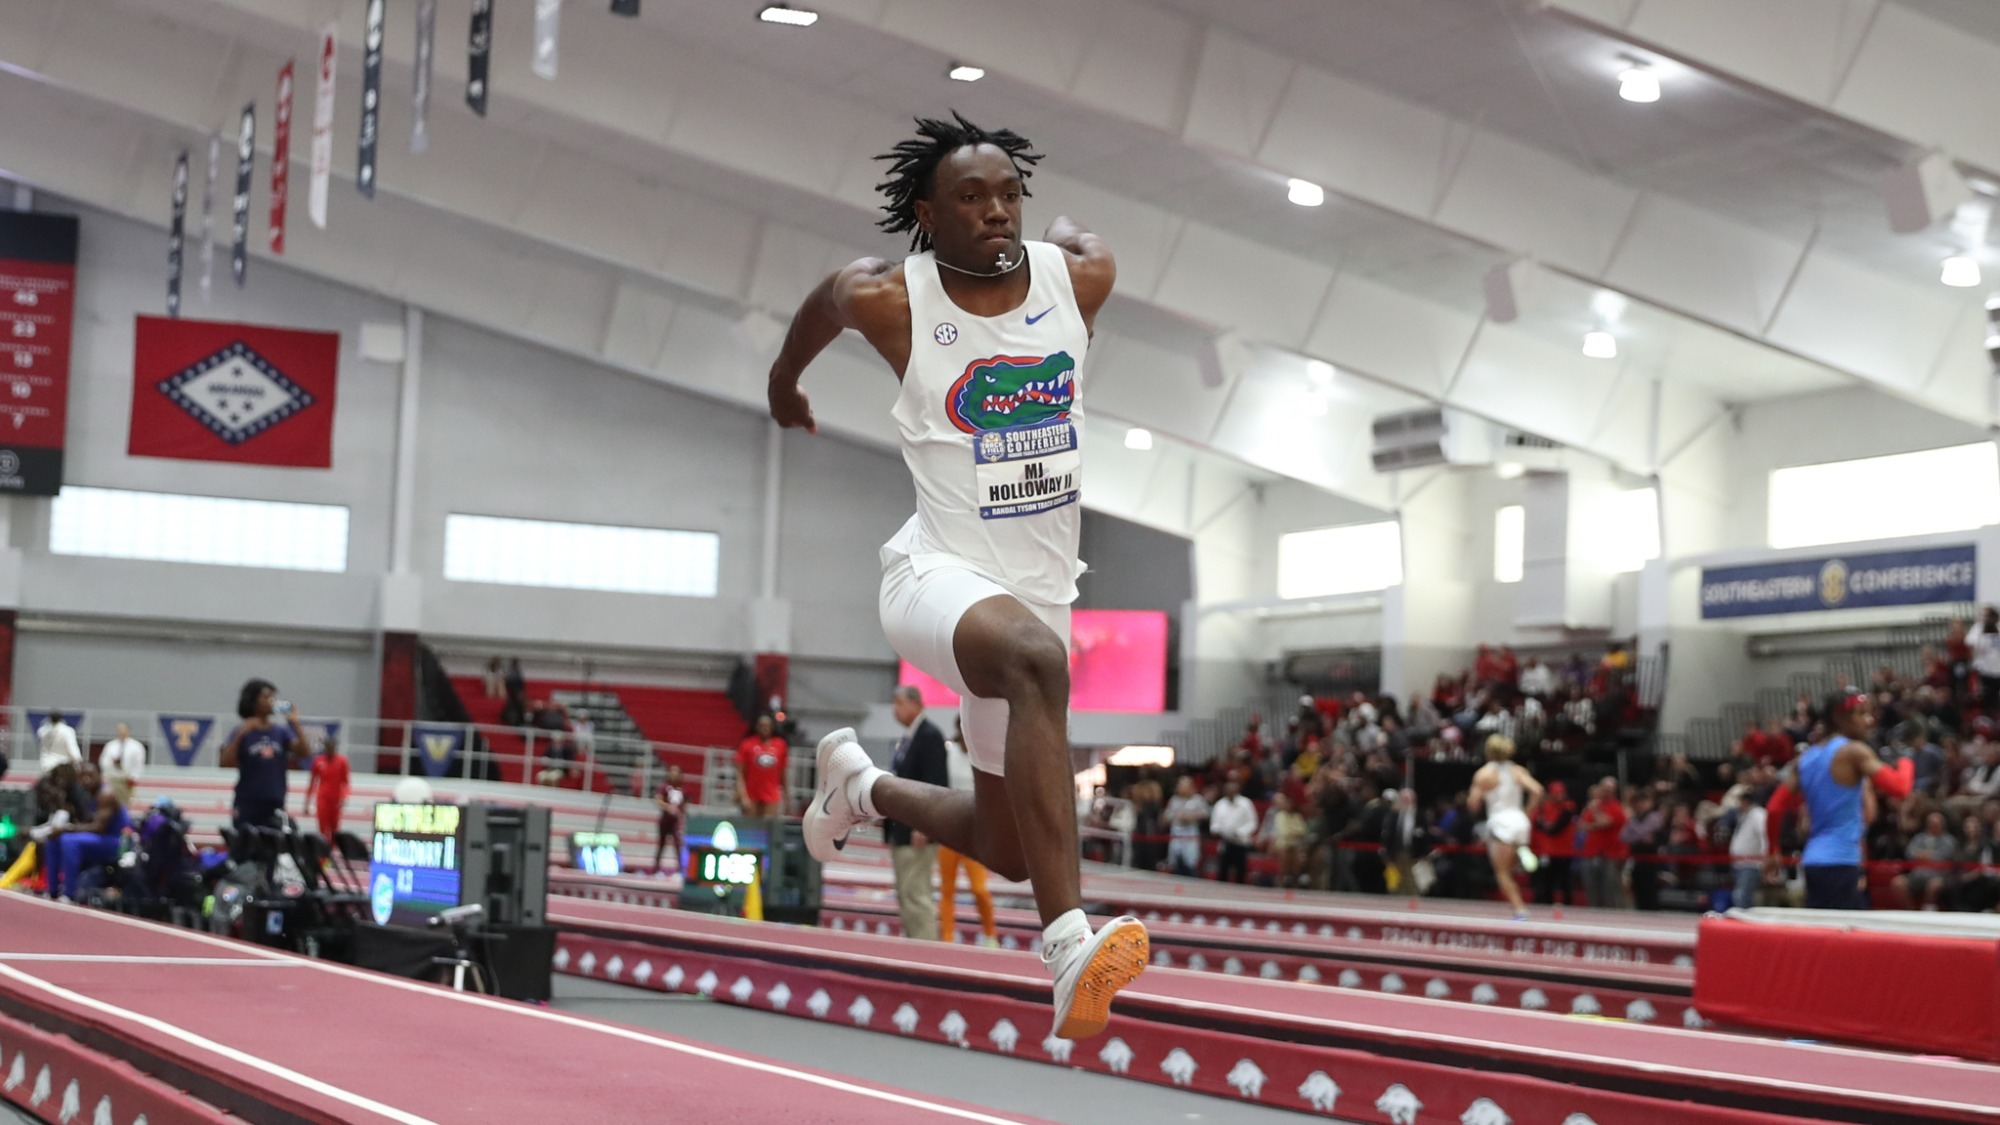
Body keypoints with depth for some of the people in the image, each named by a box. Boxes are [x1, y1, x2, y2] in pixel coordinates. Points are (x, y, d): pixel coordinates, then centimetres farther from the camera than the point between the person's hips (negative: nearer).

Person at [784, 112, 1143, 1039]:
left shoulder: (1080, 277, -4)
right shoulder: (889, 300, -10)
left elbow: (1073, 235, 22)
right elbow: (827, 304, 15)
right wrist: (785, 382, 32)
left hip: (1042, 586, 5)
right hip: (938, 572, -5)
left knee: (1007, 849, 14)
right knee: (1036, 657, -41)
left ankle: (860, 785, 45)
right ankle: (1069, 945, -46)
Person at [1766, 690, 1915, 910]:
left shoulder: (1806, 758, 15)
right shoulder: (1855, 751, -7)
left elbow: (1774, 809, 13)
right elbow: (1899, 789, -17)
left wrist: (1773, 851, 24)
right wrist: (1906, 764, 4)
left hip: (1813, 861, 8)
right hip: (1839, 863, -8)